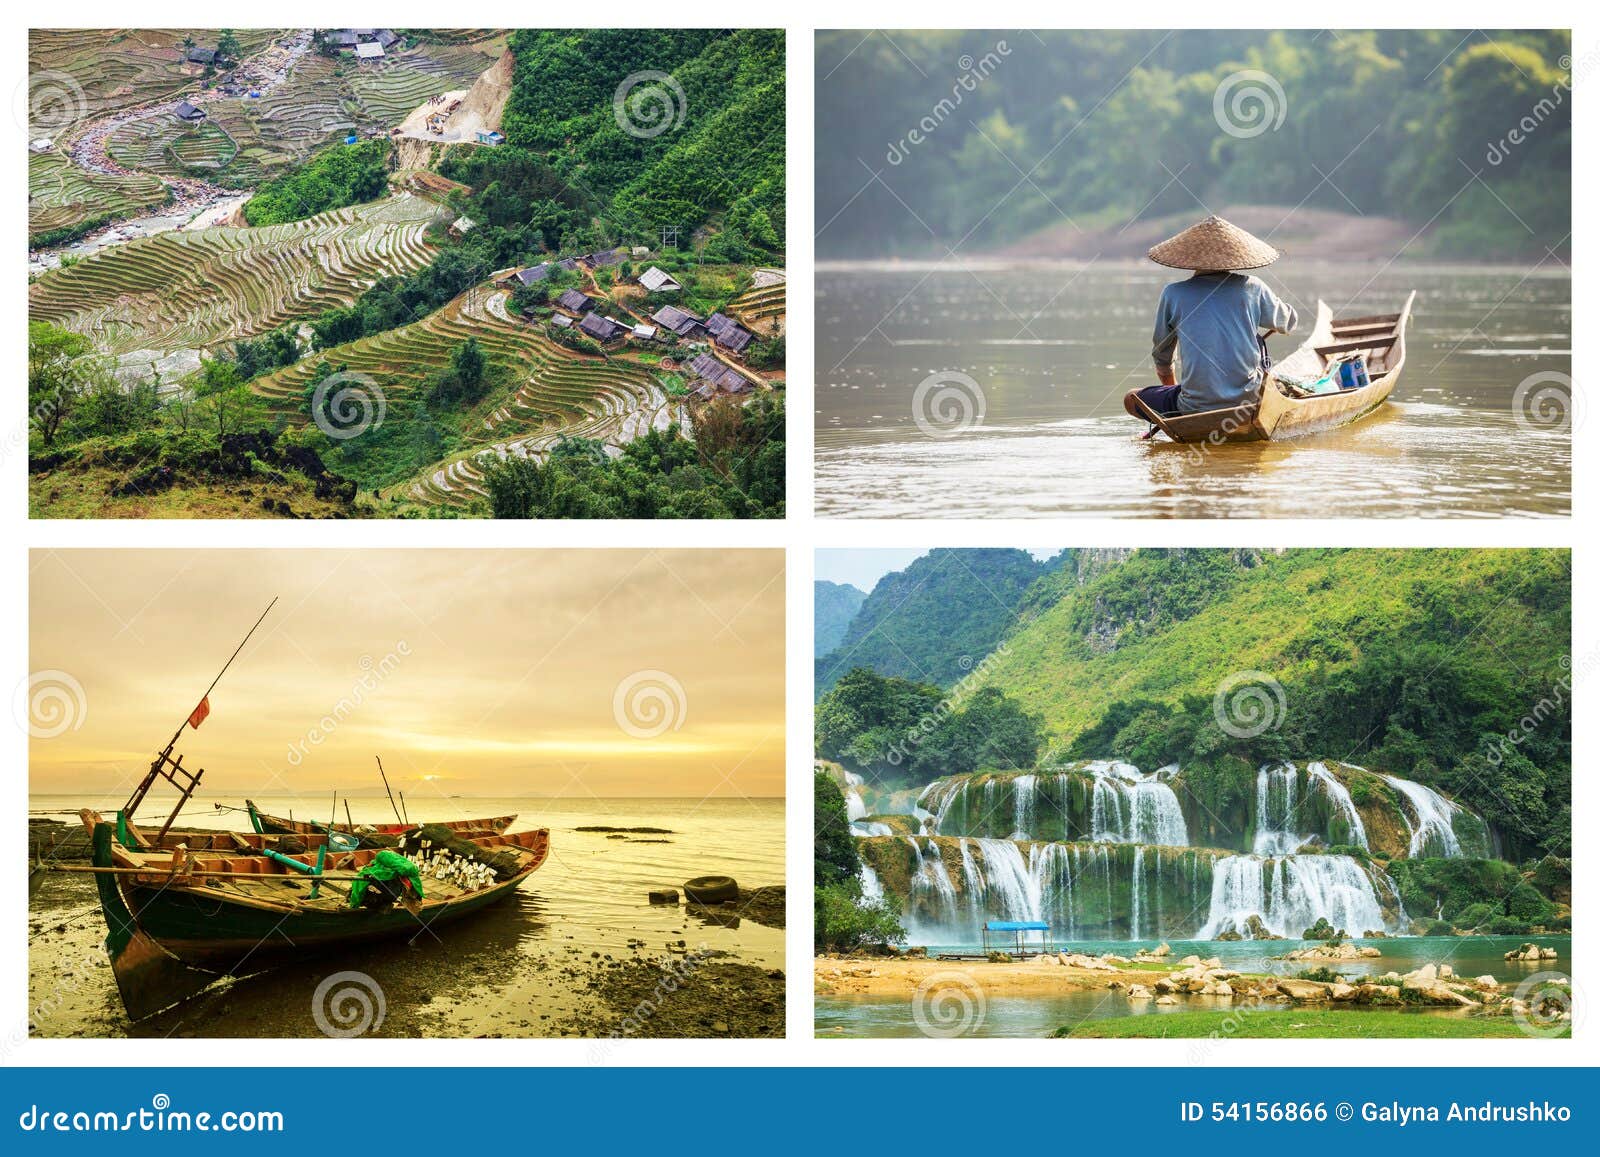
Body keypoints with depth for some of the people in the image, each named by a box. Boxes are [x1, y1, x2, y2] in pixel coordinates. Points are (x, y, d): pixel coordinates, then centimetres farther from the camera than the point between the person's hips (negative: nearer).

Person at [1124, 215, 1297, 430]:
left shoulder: (1173, 294, 0)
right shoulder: (1252, 288, 2)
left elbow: (1161, 355, 14)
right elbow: (1289, 323, 22)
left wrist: (1171, 386, 35)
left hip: (1195, 408, -2)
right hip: (1249, 402, 2)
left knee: (1131, 399, 21)